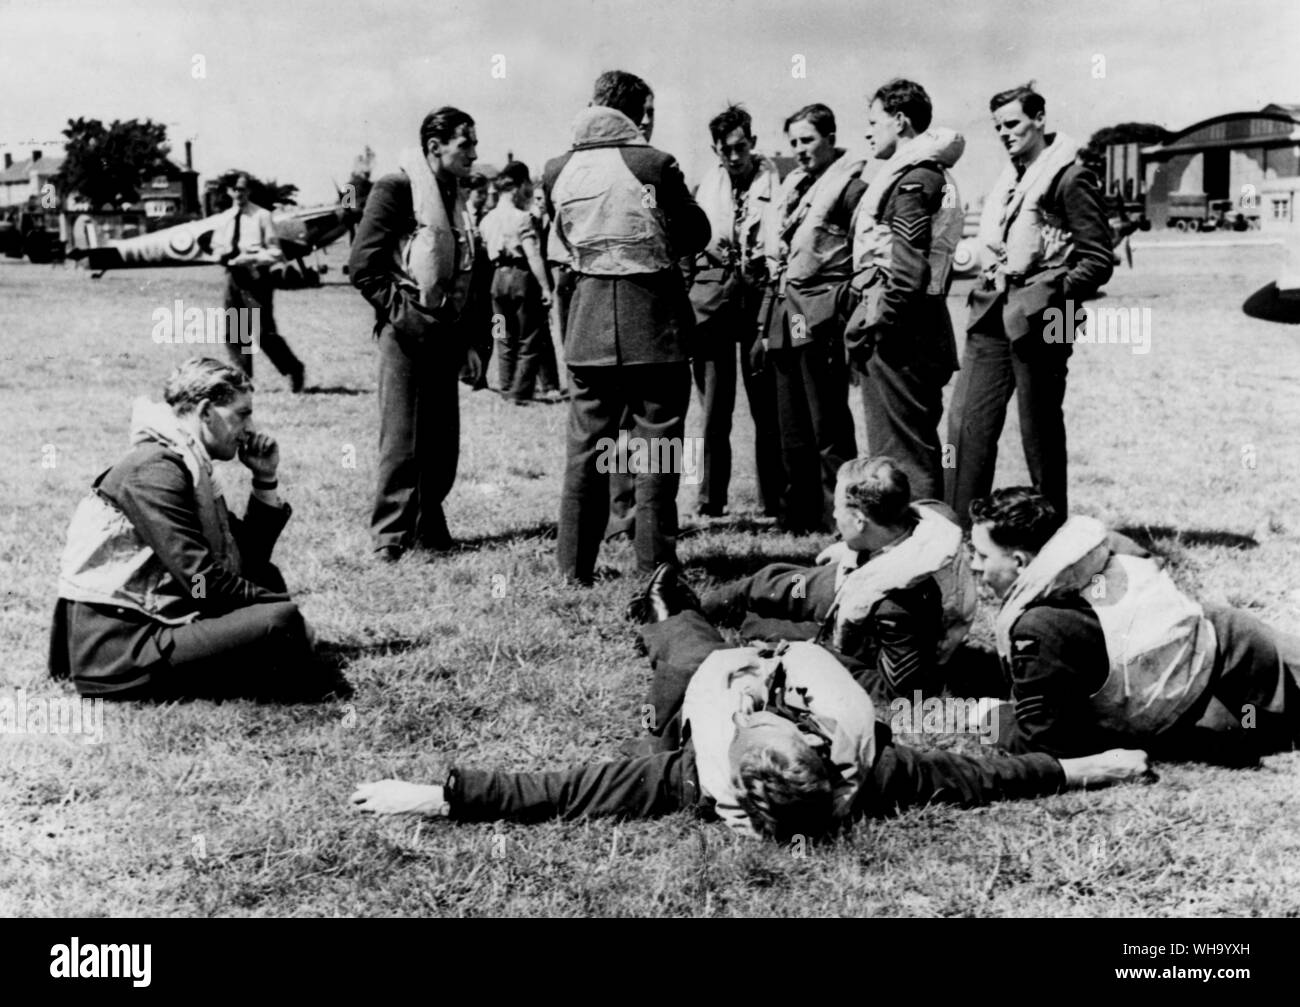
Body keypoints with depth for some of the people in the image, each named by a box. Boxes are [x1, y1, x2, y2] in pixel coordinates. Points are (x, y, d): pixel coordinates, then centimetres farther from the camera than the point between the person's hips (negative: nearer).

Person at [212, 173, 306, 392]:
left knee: (264, 332, -11)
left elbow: (275, 252, -5)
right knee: (232, 333, 4)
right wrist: (223, 255, -5)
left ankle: (294, 370, 5)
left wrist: (250, 258, -18)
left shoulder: (262, 216, -3)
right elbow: (217, 249, 18)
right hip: (233, 276, 6)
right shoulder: (224, 219, 12)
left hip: (256, 276, -6)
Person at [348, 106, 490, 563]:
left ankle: (429, 529, 19)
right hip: (405, 335, -7)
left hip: (446, 337, 7)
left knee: (444, 442, 7)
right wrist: (401, 313, -14)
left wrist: (474, 342, 13)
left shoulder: (458, 201, 17)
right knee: (402, 440, -7)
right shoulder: (395, 189, -5)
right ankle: (390, 539, -1)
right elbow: (363, 267, -10)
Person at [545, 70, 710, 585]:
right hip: (652, 316, -3)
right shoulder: (653, 164, -10)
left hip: (589, 319, 4)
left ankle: (575, 564, 13)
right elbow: (696, 234, 1)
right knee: (658, 441, 4)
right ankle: (655, 566, 7)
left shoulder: (558, 171, 2)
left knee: (586, 444, 10)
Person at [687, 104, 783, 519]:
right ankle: (710, 499, 10)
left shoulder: (776, 183, 1)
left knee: (766, 403, 1)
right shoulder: (706, 185, 11)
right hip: (711, 296, 2)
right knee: (714, 406, 3)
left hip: (760, 295, -2)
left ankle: (772, 499, 9)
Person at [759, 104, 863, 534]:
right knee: (792, 429, 10)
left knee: (829, 426, -5)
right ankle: (797, 515, 18)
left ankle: (838, 518, 1)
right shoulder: (791, 187, 20)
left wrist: (852, 317, -14)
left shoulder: (850, 187, -3)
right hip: (785, 320, 8)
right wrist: (764, 327, 19)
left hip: (821, 319, -8)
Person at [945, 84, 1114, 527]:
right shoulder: (1008, 179, 18)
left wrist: (1053, 296, -15)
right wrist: (990, 281, 9)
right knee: (965, 420, 0)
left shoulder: (1070, 177, -6)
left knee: (1040, 432, 1)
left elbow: (1099, 260, -8)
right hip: (991, 314, 7)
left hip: (1035, 320, -7)